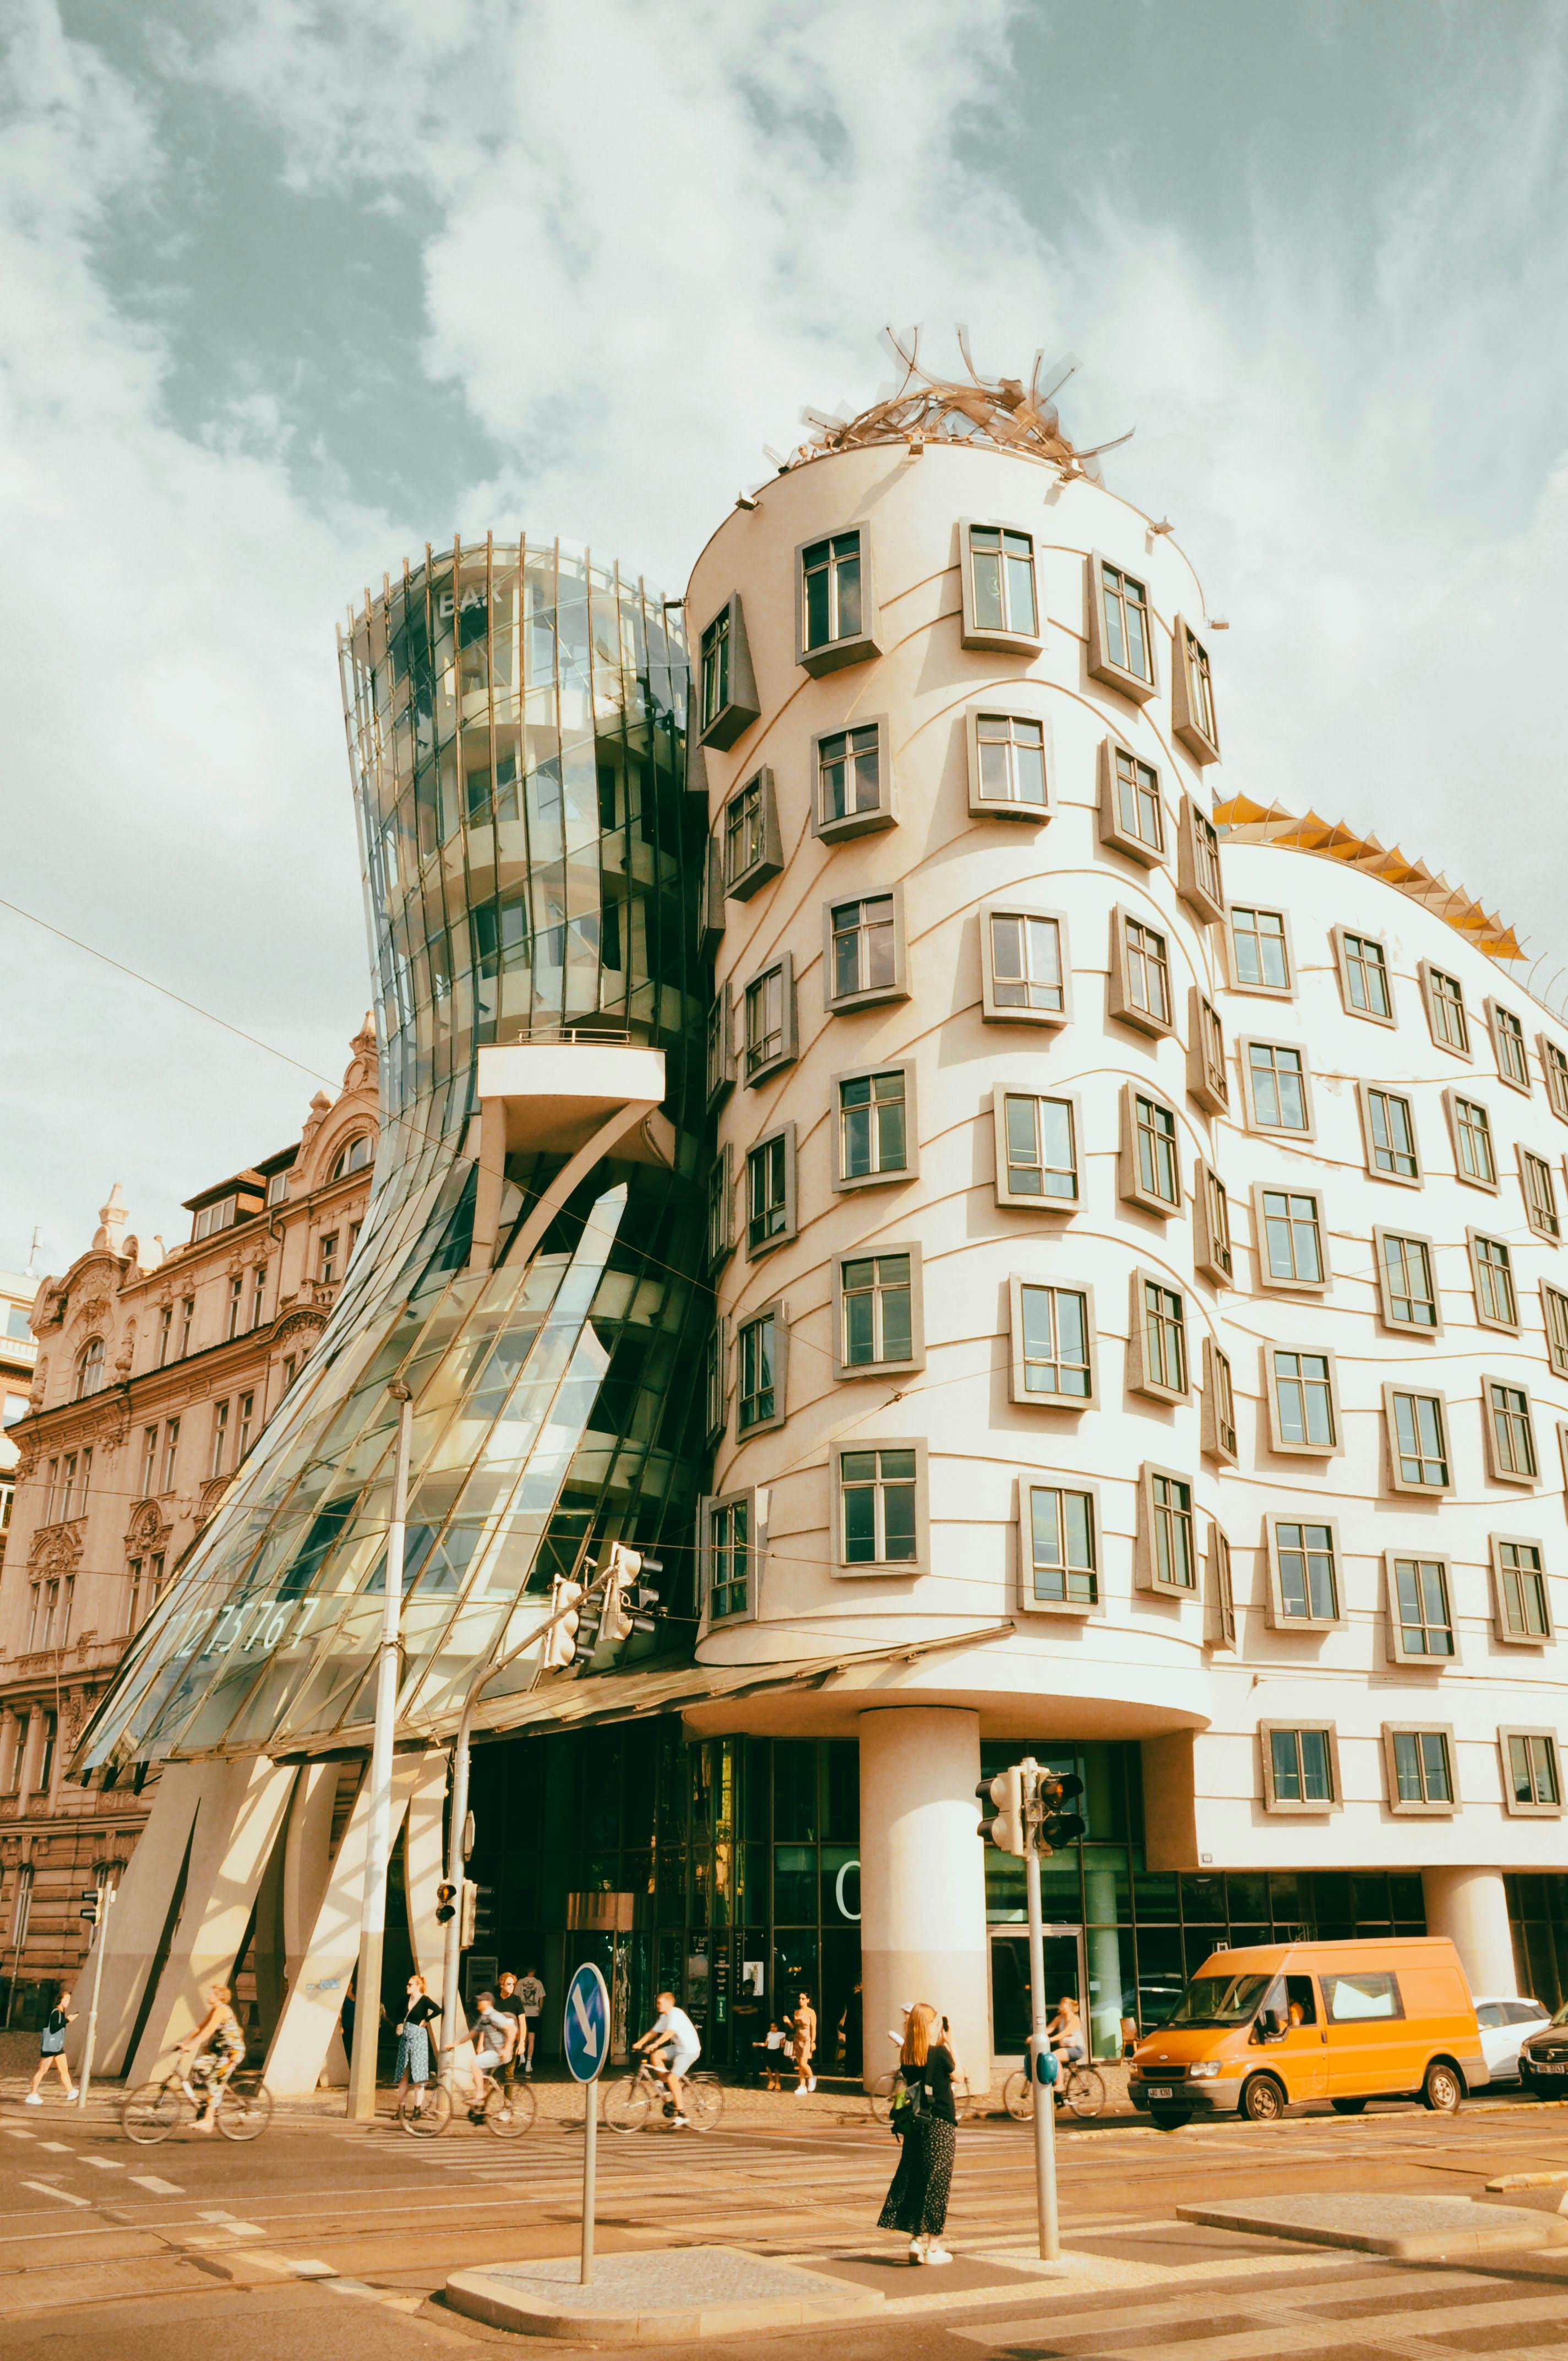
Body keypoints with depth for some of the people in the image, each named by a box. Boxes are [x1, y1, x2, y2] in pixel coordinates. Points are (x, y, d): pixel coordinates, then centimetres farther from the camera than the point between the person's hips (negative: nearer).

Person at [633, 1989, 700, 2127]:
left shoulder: (676, 2014, -18)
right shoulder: (664, 2016, 11)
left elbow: (669, 2033, -31)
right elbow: (653, 2032, 9)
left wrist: (655, 2044, -41)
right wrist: (639, 2043, -4)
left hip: (690, 2050, -9)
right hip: (678, 2047, 9)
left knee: (672, 2078, -18)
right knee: (655, 2056, -9)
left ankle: (681, 2114, -11)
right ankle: (668, 2087, 5)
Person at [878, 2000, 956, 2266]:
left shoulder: (906, 2056, 1)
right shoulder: (939, 2052, -14)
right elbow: (956, 2075, 2)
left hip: (914, 2125, 5)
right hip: (941, 2126, -5)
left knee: (914, 2179, 13)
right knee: (937, 2183, 3)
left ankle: (917, 2241, 14)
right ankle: (933, 2246, 7)